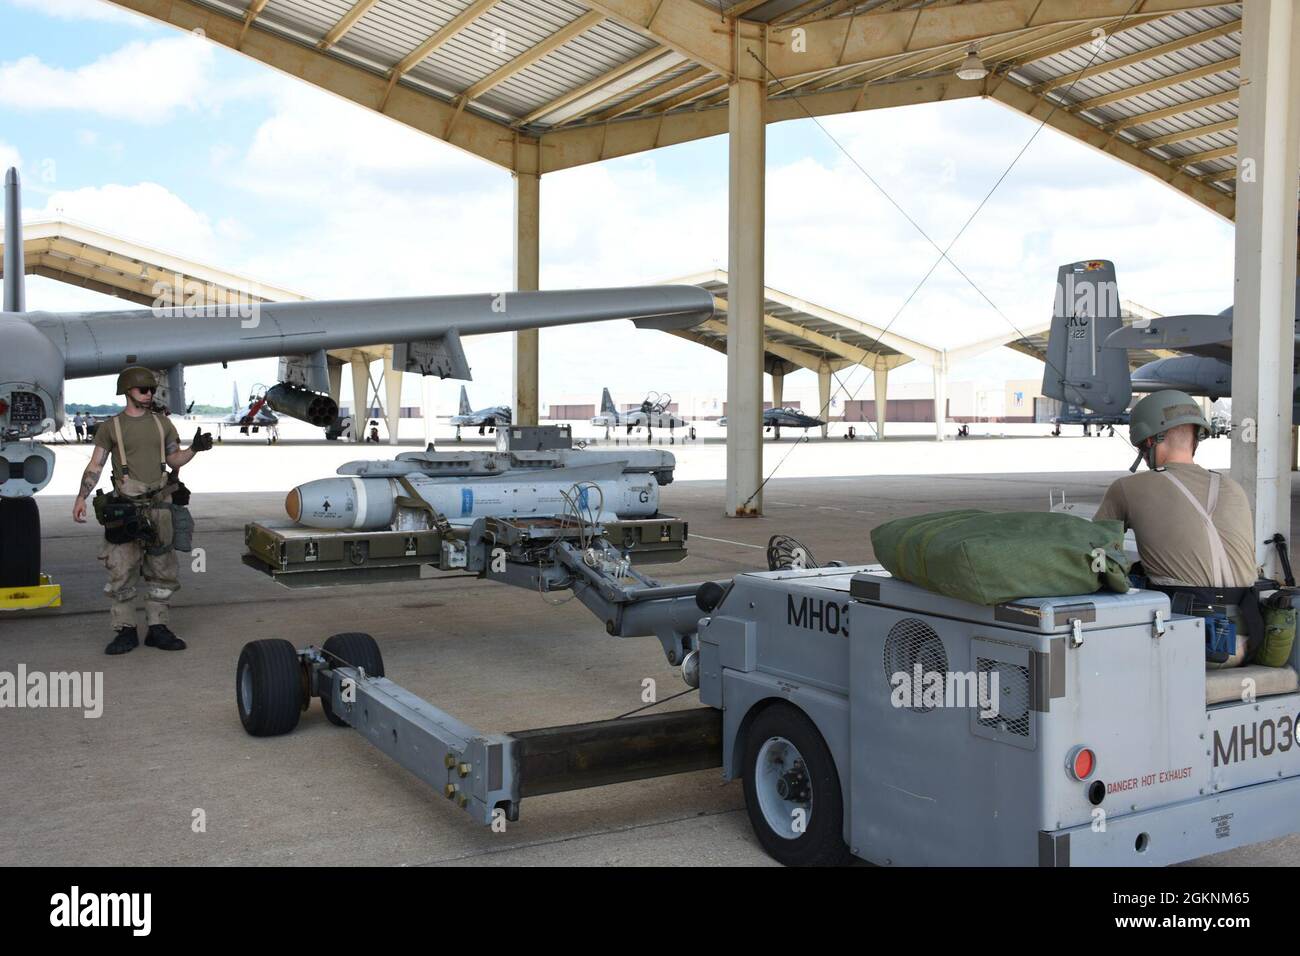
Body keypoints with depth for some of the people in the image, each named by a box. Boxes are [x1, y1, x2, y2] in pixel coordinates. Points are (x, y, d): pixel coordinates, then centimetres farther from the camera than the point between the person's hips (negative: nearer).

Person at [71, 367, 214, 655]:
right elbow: (95, 465, 2)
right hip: (126, 507, -3)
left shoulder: (162, 423, 12)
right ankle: (125, 631, 3)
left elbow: (174, 459, 15)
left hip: (159, 506, 3)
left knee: (160, 569, 6)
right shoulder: (111, 427, 3)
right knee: (121, 570, -5)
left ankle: (157, 627, 14)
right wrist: (81, 497, -8)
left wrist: (195, 448, -4)